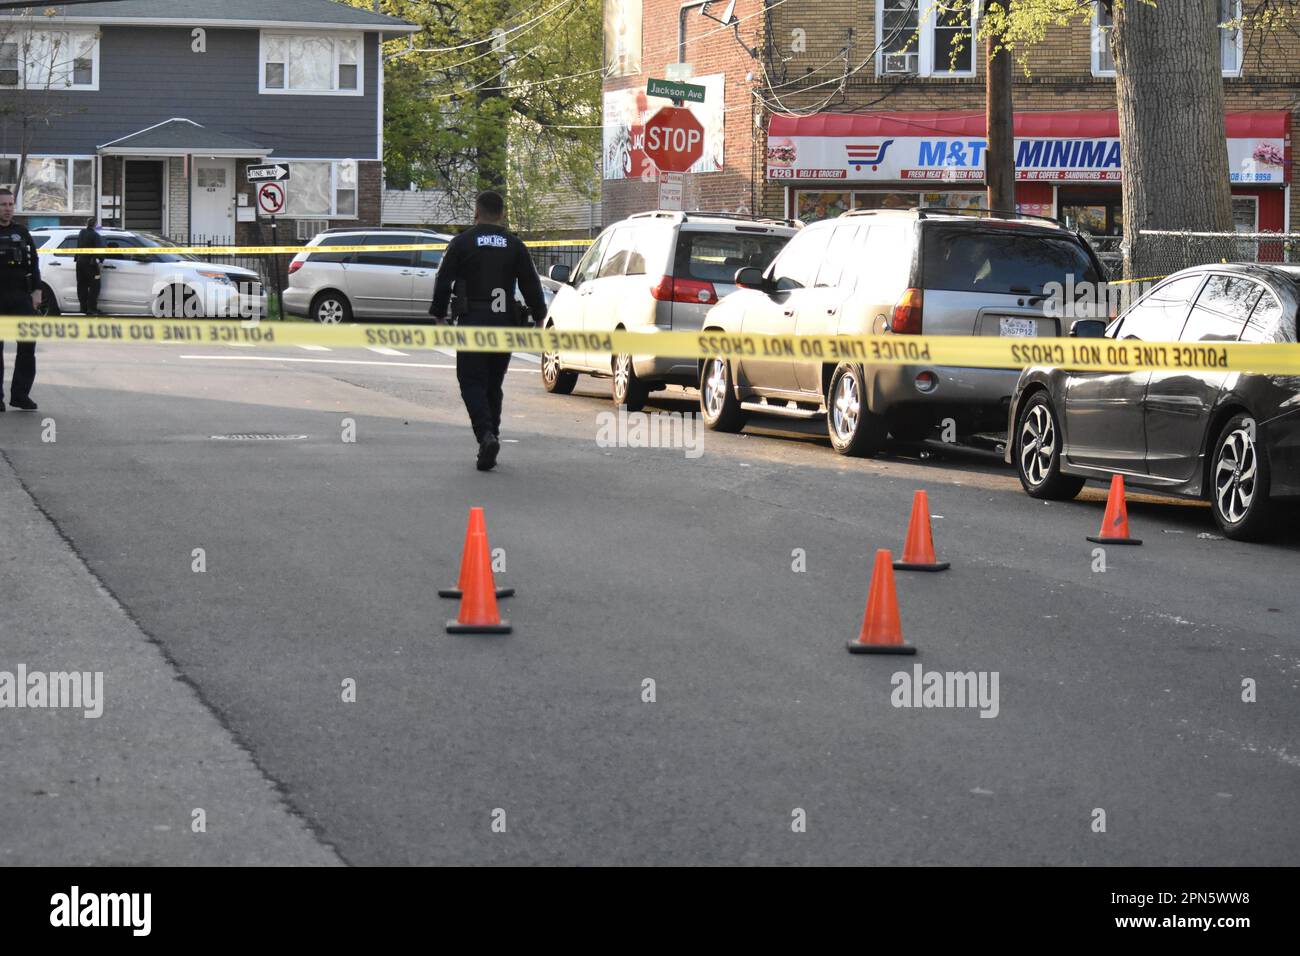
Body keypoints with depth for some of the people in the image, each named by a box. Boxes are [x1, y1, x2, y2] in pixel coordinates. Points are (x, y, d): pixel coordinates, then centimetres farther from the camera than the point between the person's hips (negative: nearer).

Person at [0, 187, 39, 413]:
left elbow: (33, 263, 13)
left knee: (28, 344, -3)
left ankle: (20, 394, 4)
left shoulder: (21, 232, 13)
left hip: (21, 296, 3)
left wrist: (36, 291, 3)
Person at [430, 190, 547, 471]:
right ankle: (491, 440, 11)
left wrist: (439, 314, 10)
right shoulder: (515, 245, 6)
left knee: (472, 383, -2)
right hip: (505, 324, 3)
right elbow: (531, 285, 5)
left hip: (472, 322, -3)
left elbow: (443, 282, -1)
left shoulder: (461, 243, -1)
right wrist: (539, 319, 12)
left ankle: (486, 435, -24)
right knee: (493, 385, 13)